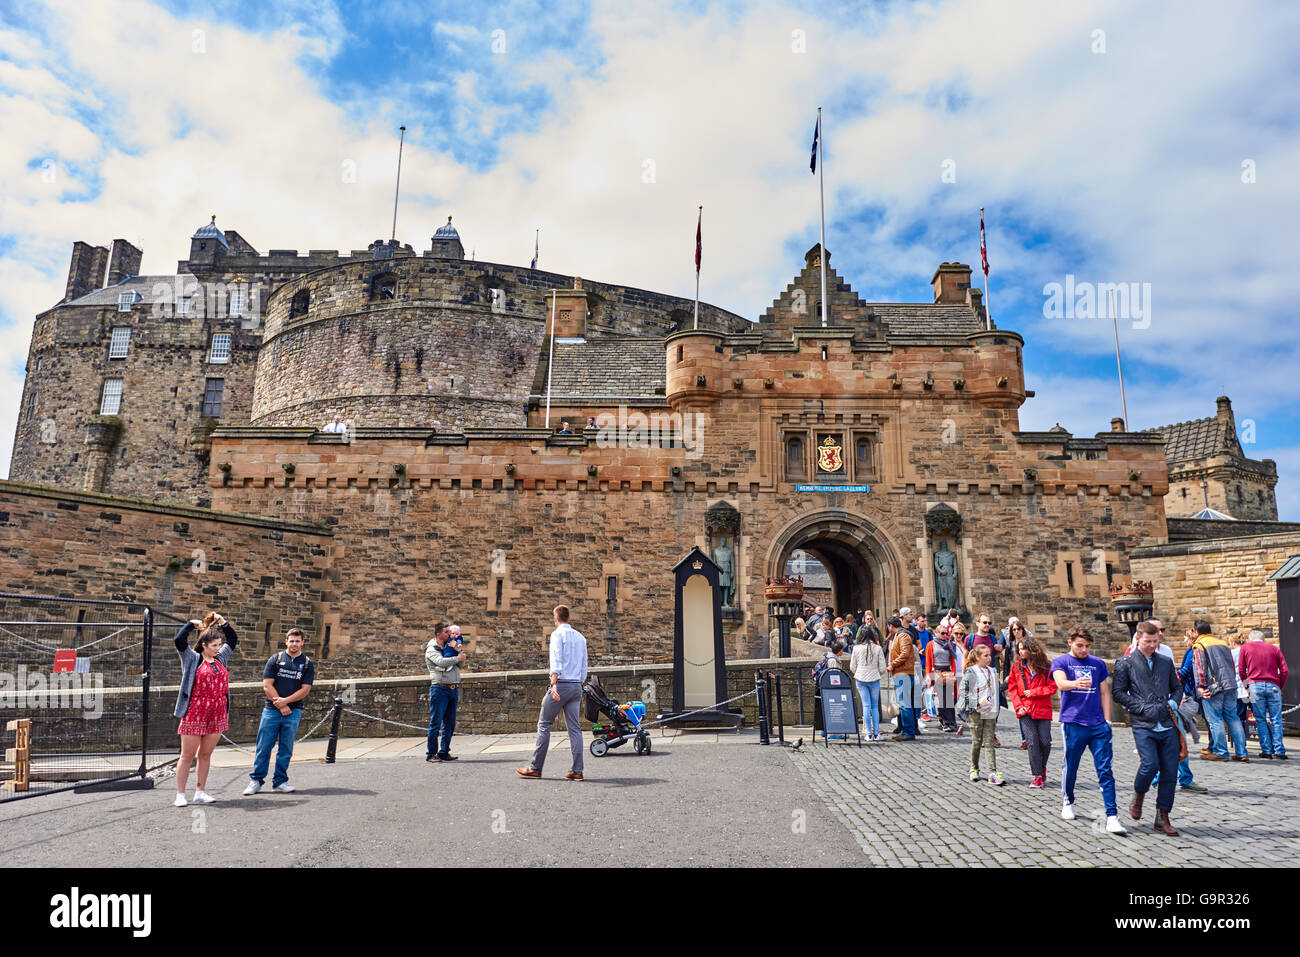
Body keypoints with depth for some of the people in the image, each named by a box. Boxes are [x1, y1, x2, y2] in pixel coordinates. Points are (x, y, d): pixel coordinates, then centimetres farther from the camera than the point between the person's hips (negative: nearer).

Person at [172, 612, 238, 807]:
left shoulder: (220, 658, 13)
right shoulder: (192, 659, -1)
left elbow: (233, 639, 25)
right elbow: (179, 640, -14)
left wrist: (223, 623, 15)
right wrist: (191, 623, -2)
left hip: (217, 715, 5)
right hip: (195, 714, -5)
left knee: (205, 755, 11)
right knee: (187, 756, 2)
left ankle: (200, 793, 19)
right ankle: (180, 795, 9)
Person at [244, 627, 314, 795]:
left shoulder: (307, 664, 6)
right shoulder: (275, 659, 3)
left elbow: (305, 690, 1)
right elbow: (267, 685, -2)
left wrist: (286, 701, -11)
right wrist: (280, 705, -8)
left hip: (293, 711, 1)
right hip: (271, 710, -1)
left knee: (286, 749, 5)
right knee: (264, 747, 1)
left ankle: (280, 781, 14)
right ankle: (256, 780, 14)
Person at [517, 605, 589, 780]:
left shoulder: (558, 634, -4)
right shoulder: (580, 637, 17)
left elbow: (556, 662, -16)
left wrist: (554, 685, -24)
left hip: (561, 684, -6)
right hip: (577, 686, 6)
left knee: (544, 724, 2)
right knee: (574, 727, 5)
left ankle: (535, 768, 5)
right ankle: (577, 770, 1)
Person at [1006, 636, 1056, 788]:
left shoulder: (1045, 667, -1)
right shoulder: (1017, 667, 5)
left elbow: (1052, 687, -3)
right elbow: (1012, 689, 6)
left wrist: (1033, 692, -11)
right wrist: (1018, 706, -5)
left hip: (1043, 709, -1)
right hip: (1025, 711, 1)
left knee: (1045, 742, 0)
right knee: (1032, 743, -4)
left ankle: (1042, 767, 28)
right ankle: (1038, 776, 3)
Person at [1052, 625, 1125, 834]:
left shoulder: (1098, 664, 12)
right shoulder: (1060, 662, 0)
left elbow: (1104, 692, 16)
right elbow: (1061, 683, -19)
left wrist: (1107, 720, 7)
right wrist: (1076, 684, -42)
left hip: (1098, 725, 2)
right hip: (1072, 723, -2)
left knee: (1105, 771, -4)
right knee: (1070, 768, 9)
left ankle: (1112, 817, -3)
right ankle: (1068, 803, 32)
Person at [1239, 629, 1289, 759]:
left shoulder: (1245, 647, 11)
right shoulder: (1273, 648, 14)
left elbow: (1241, 671, 7)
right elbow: (1285, 670, 5)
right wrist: (1279, 687, 13)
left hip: (1255, 685, -1)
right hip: (1273, 686, 1)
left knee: (1261, 719, 3)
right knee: (1276, 719, 4)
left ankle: (1267, 751, 2)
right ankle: (1279, 752, 2)